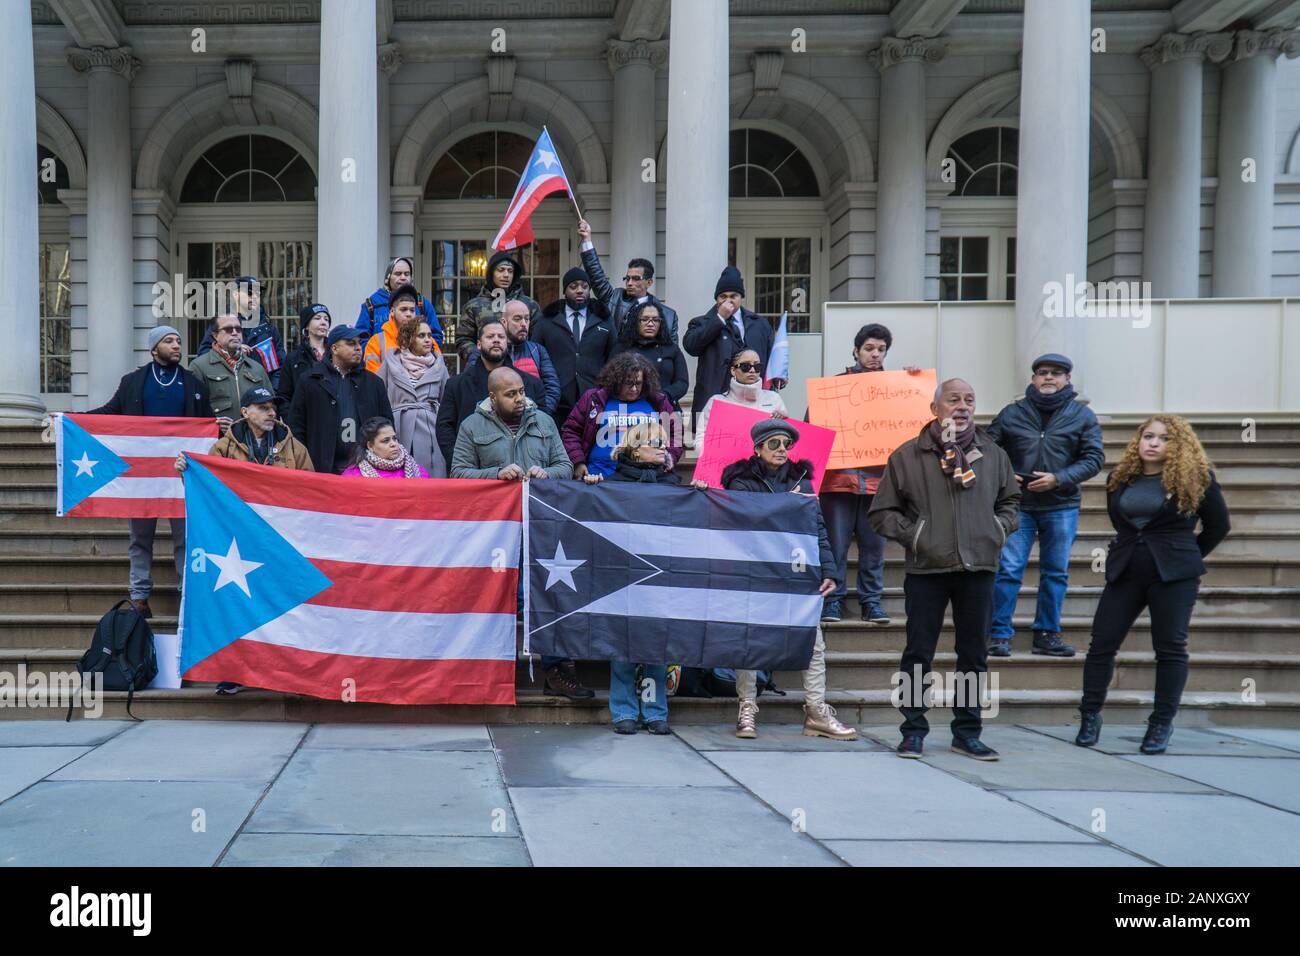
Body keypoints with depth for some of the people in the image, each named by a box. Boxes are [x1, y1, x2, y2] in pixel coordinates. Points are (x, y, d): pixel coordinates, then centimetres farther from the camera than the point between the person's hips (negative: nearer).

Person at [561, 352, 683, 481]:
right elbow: (570, 430, 13)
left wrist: (668, 457, 4)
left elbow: (675, 435, 22)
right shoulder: (593, 399, 10)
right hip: (601, 475, -2)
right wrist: (578, 462, 2)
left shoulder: (658, 403, 15)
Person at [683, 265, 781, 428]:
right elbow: (690, 345, -8)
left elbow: (770, 356, 23)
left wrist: (776, 376, 2)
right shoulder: (703, 323, 12)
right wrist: (720, 318, -4)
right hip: (715, 396, -2)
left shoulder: (760, 324, 21)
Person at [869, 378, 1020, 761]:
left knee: (974, 654, 10)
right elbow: (882, 512, 3)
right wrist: (912, 535, -7)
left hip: (978, 567, 3)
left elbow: (1010, 500, 24)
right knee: (918, 653, 2)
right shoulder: (907, 455, -1)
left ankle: (967, 732, 22)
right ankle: (913, 730, 14)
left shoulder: (993, 454, 9)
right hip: (926, 570, -3)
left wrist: (1000, 529, 7)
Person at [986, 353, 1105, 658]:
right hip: (1017, 504, -1)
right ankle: (999, 634, 3)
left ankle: (1047, 635, 19)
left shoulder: (1083, 416, 4)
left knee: (1056, 573, 8)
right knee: (1007, 570, -4)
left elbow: (1094, 458, 0)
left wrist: (1058, 479, -13)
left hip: (1062, 506, 1)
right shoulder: (1012, 413, 5)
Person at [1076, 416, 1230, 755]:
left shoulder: (1195, 478, -4)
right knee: (1102, 642, 0)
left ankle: (1161, 724, 11)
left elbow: (1219, 525, 6)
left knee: (1170, 648, 1)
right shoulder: (1120, 478, 7)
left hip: (1174, 574, -3)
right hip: (1125, 571, 3)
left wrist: (1187, 556, 8)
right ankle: (1090, 715, 12)